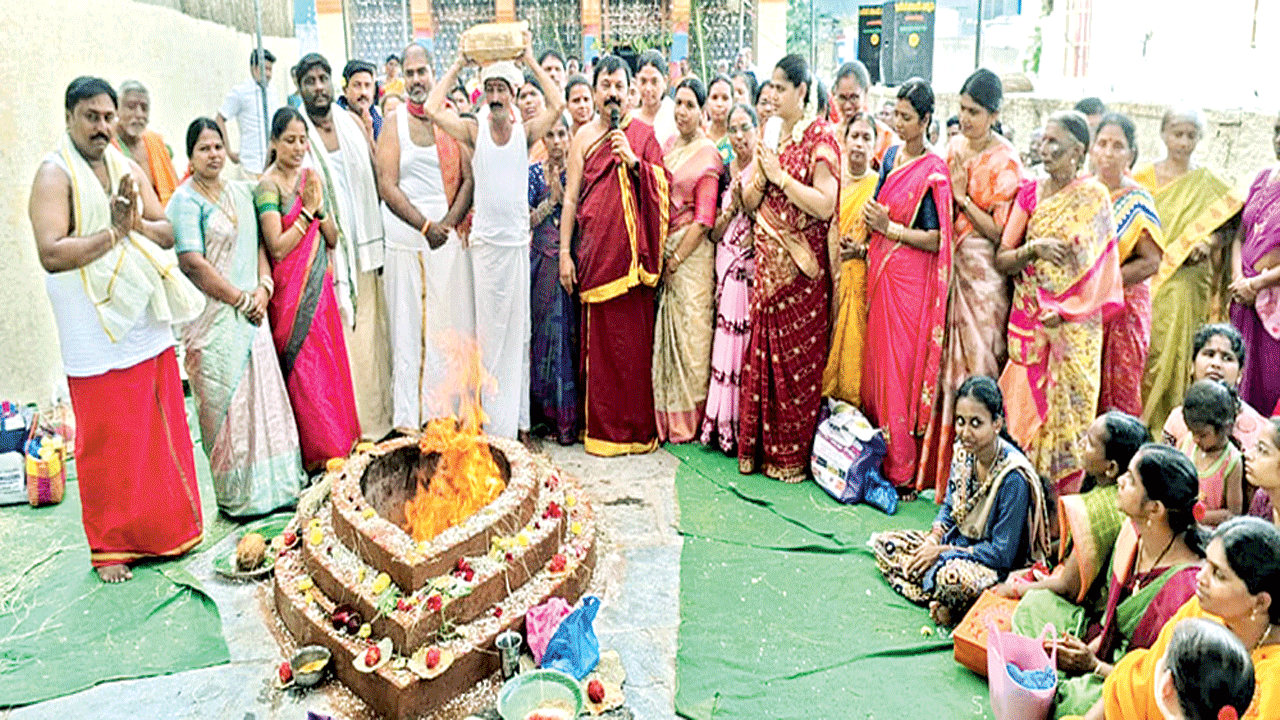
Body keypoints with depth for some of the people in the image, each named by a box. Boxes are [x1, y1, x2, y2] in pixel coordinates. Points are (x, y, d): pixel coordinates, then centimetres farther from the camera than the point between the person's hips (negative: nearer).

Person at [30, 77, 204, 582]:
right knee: (107, 442, 3)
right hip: (98, 338, -6)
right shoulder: (54, 175, -9)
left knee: (162, 431, 13)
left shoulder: (129, 170, 11)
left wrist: (138, 224, -13)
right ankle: (110, 545, 18)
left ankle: (167, 527, 29)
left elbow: (168, 233, 6)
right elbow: (51, 254, -21)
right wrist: (113, 232, -21)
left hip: (149, 327, 6)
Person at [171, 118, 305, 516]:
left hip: (251, 313, 7)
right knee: (227, 403, -2)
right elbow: (192, 263, -15)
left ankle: (273, 485, 18)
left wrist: (263, 288, -2)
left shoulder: (241, 192, 14)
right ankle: (237, 496, 9)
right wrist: (241, 299, -13)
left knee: (263, 395, 8)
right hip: (214, 317, -6)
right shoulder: (185, 200, -8)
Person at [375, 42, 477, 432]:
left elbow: (470, 178, 2)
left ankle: (452, 412, 10)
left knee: (452, 326, 2)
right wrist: (425, 225, -15)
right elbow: (387, 186, -3)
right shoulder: (394, 122, 5)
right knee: (407, 329, 1)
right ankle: (408, 418, 7)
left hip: (451, 239, 1)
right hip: (405, 240, -1)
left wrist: (447, 223, -13)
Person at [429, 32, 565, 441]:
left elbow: (558, 105, -12)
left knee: (519, 330, 7)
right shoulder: (473, 130, 1)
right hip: (485, 241, -1)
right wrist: (458, 65, -4)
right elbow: (432, 109, -11)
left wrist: (530, 60, -6)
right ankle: (493, 425, 12)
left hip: (519, 240, 1)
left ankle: (519, 421, 16)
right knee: (490, 331, 4)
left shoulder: (526, 131, 2)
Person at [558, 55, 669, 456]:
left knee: (635, 335, -1)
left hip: (633, 250, 0)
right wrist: (565, 252, 1)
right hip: (596, 247, 1)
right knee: (599, 335, 2)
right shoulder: (584, 136, 10)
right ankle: (602, 426, 12)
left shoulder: (644, 135, 9)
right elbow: (570, 197, 7)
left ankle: (636, 426, 10)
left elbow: (661, 191, 4)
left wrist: (634, 161, -11)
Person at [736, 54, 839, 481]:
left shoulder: (819, 137, -7)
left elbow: (825, 205, -18)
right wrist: (761, 176, -7)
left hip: (800, 265, -6)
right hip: (769, 261, 6)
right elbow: (750, 202, 12)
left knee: (797, 356, 0)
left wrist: (781, 176, -15)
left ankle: (793, 454, 11)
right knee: (763, 350, 6)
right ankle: (760, 446, 15)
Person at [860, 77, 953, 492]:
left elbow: (935, 238, -15)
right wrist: (871, 222, 4)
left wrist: (889, 228, -14)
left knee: (899, 368, -3)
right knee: (876, 362, 10)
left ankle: (902, 472, 7)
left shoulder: (933, 171, -11)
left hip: (910, 279, -7)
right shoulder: (891, 156, 11)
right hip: (880, 271, 7)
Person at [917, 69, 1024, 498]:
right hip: (949, 266, 6)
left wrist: (963, 196, -11)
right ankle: (943, 466, 16)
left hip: (983, 273, -6)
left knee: (977, 365, -3)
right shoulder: (953, 147, 10)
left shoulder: (1005, 161, -8)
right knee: (946, 360, 7)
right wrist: (948, 191, -1)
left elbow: (1000, 232, -12)